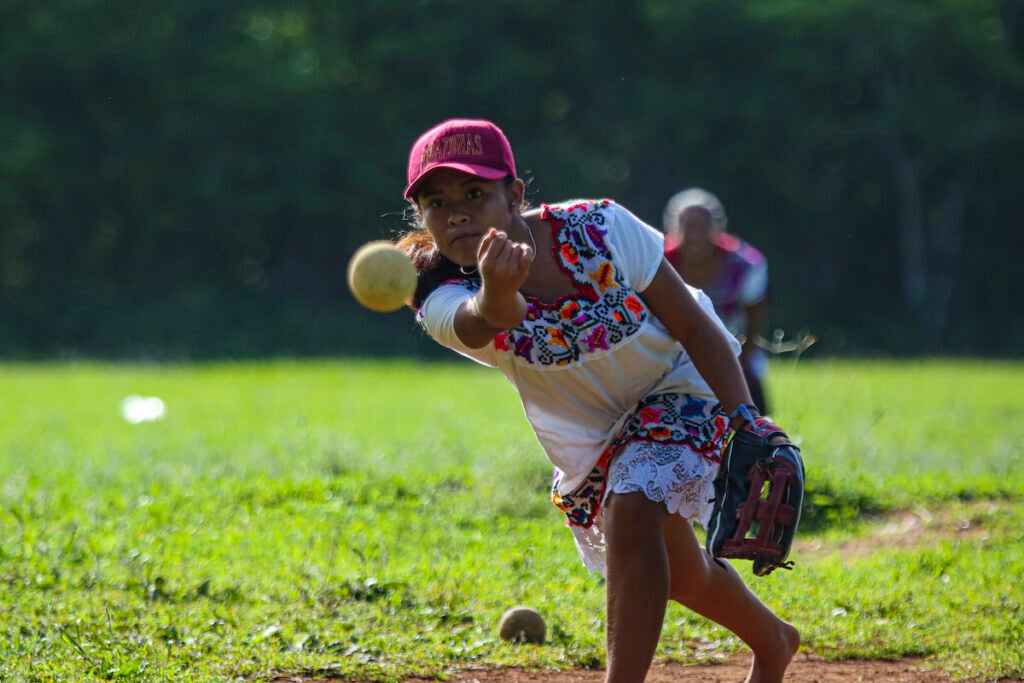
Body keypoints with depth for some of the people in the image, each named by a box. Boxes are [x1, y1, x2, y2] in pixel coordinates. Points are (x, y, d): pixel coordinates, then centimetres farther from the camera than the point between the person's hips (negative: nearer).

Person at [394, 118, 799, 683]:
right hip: (584, 439, 4)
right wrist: (496, 294, -79)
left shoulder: (600, 230, -31)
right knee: (677, 576, 16)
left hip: (681, 386, -4)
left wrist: (746, 423, -30)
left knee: (631, 510, -30)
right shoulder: (445, 302, -28)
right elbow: (481, 321, -54)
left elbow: (694, 326, -20)